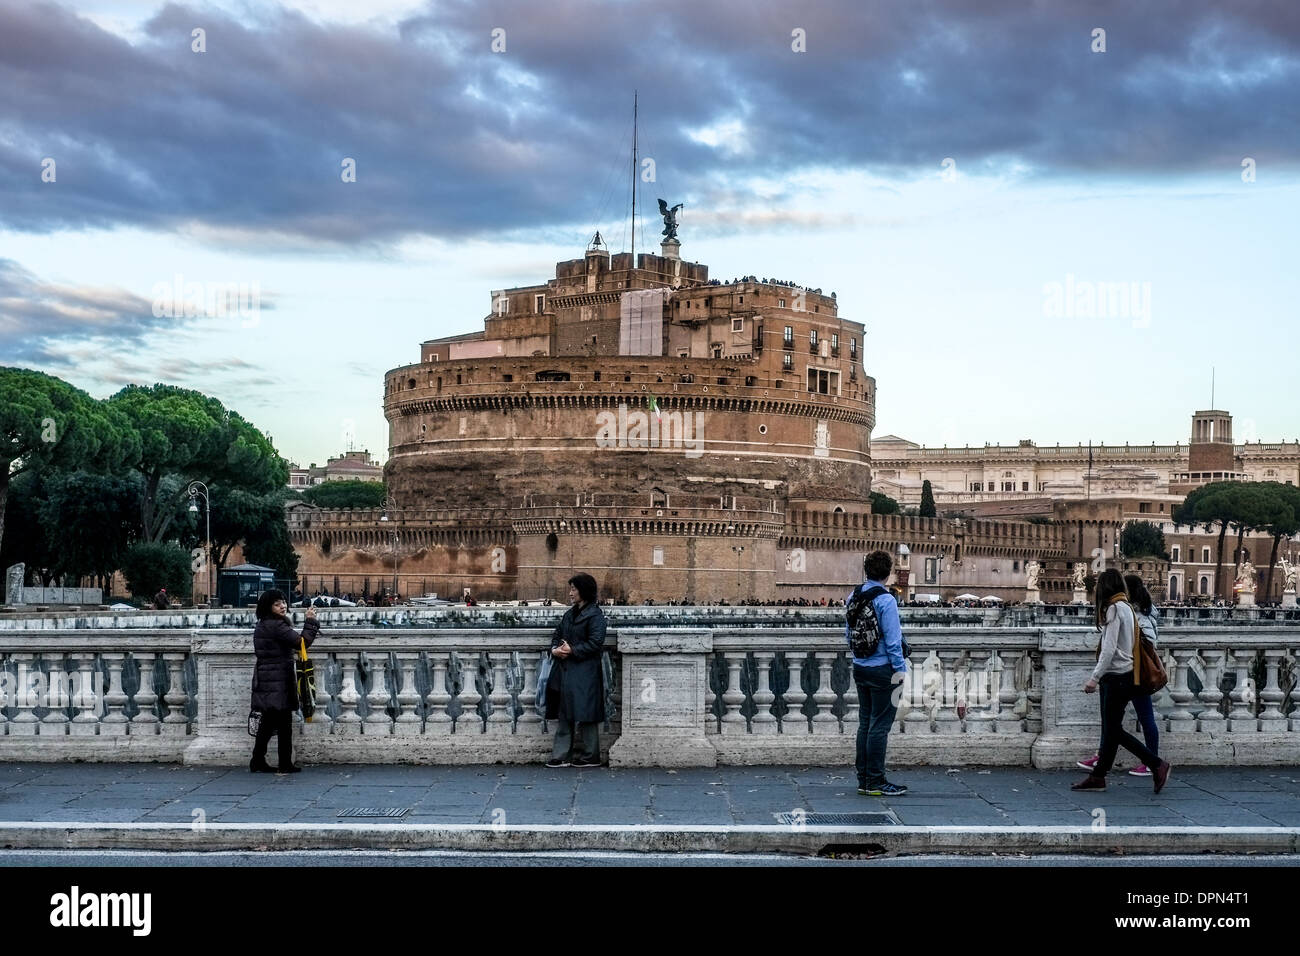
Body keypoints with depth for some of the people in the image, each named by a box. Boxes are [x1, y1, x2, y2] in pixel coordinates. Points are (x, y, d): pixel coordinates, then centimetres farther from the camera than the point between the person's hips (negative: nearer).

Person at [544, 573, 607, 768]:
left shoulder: (595, 615, -8)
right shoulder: (569, 614, 17)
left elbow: (595, 643, -16)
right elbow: (557, 634, 20)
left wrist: (572, 650, -16)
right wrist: (554, 649, -1)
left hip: (584, 673, -8)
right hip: (565, 670, 8)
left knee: (583, 714, -4)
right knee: (564, 715, 8)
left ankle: (589, 756, 5)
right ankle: (561, 756, 12)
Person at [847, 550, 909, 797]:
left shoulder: (854, 596, 6)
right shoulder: (886, 600, -16)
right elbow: (892, 639, -17)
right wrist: (899, 669, -10)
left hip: (860, 667, 8)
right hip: (881, 669, -7)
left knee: (865, 723, 13)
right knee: (880, 726, -2)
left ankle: (863, 780, 18)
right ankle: (875, 783, 2)